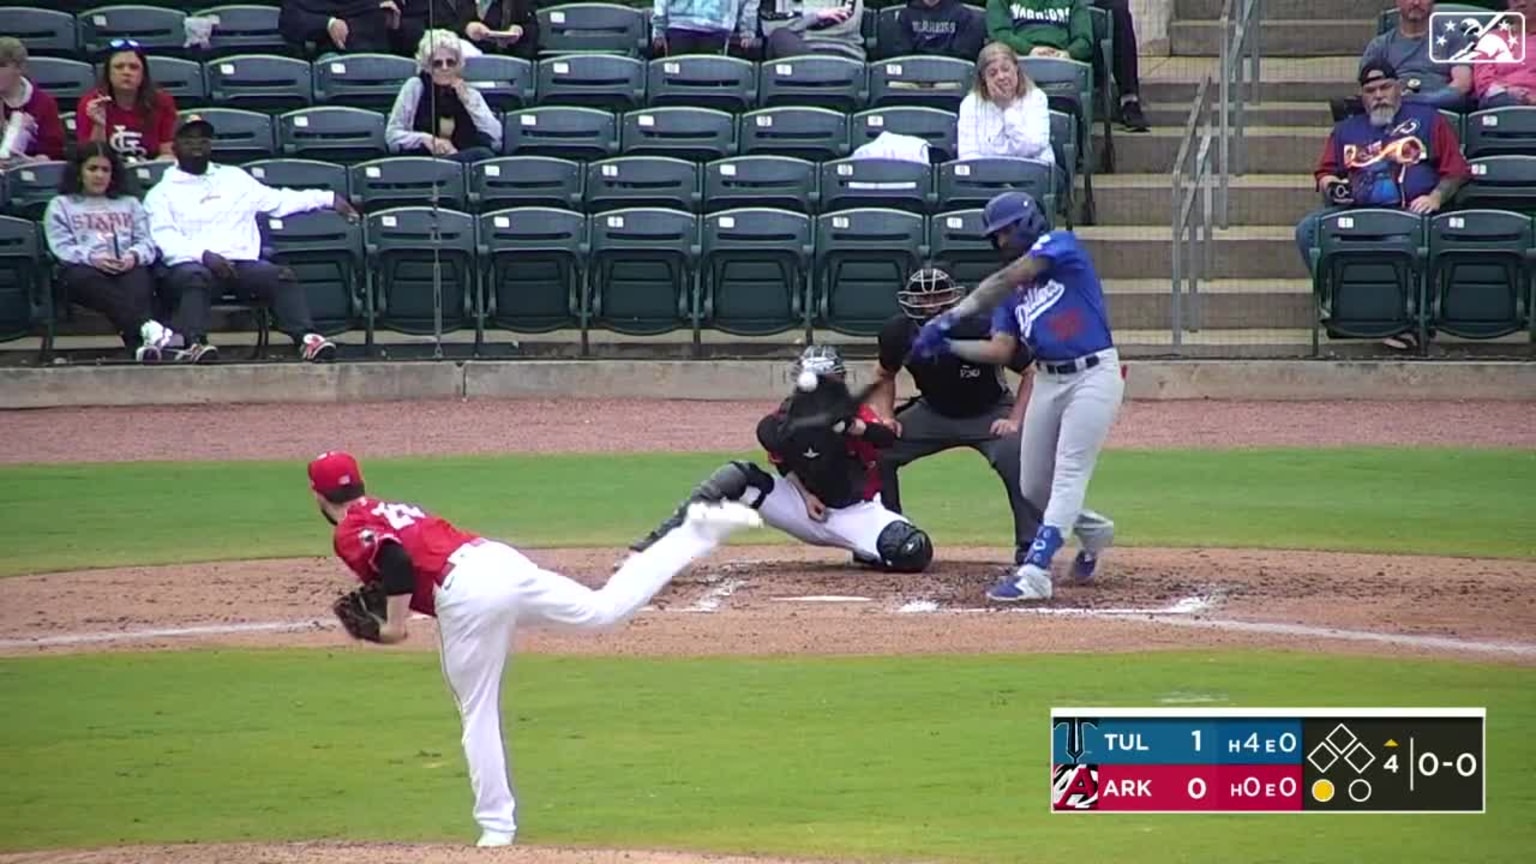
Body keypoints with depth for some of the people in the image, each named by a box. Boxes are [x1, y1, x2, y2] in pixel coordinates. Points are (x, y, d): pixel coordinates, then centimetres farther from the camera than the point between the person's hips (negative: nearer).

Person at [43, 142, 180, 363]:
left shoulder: (129, 203, 33)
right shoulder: (61, 205, 24)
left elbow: (146, 241, 17)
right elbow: (62, 247, 7)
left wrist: (134, 256, -9)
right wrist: (92, 257, -14)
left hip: (128, 268, 2)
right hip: (84, 270, -2)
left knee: (139, 277, -37)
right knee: (84, 278, -40)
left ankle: (140, 344, -63)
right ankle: (146, 327, -61)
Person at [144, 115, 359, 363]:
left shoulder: (233, 178, 27)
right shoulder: (161, 193, 14)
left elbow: (278, 201, 24)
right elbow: (164, 240, -1)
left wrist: (327, 199, 15)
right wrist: (204, 254, -19)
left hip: (243, 262, 3)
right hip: (191, 265, -3)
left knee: (282, 276, -26)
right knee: (196, 278, -38)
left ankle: (306, 337, -42)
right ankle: (194, 343, -56)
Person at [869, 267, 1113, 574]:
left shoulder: (984, 329, -29)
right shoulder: (899, 333, -16)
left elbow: (1033, 372, -18)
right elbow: (884, 377, 6)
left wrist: (1015, 422, -26)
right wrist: (885, 417, -11)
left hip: (989, 414, -4)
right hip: (933, 413, 4)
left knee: (1013, 454, -34)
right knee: (876, 448, -14)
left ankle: (1031, 549, -26)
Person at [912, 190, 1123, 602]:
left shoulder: (1062, 245, -6)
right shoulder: (1013, 288, 14)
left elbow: (1007, 279, -20)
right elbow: (1000, 350, 6)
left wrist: (954, 316, -26)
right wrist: (947, 346, -8)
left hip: (1093, 376, -8)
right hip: (1047, 380, 8)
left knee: (1069, 474, -13)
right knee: (1033, 488, 11)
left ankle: (1035, 571, -20)